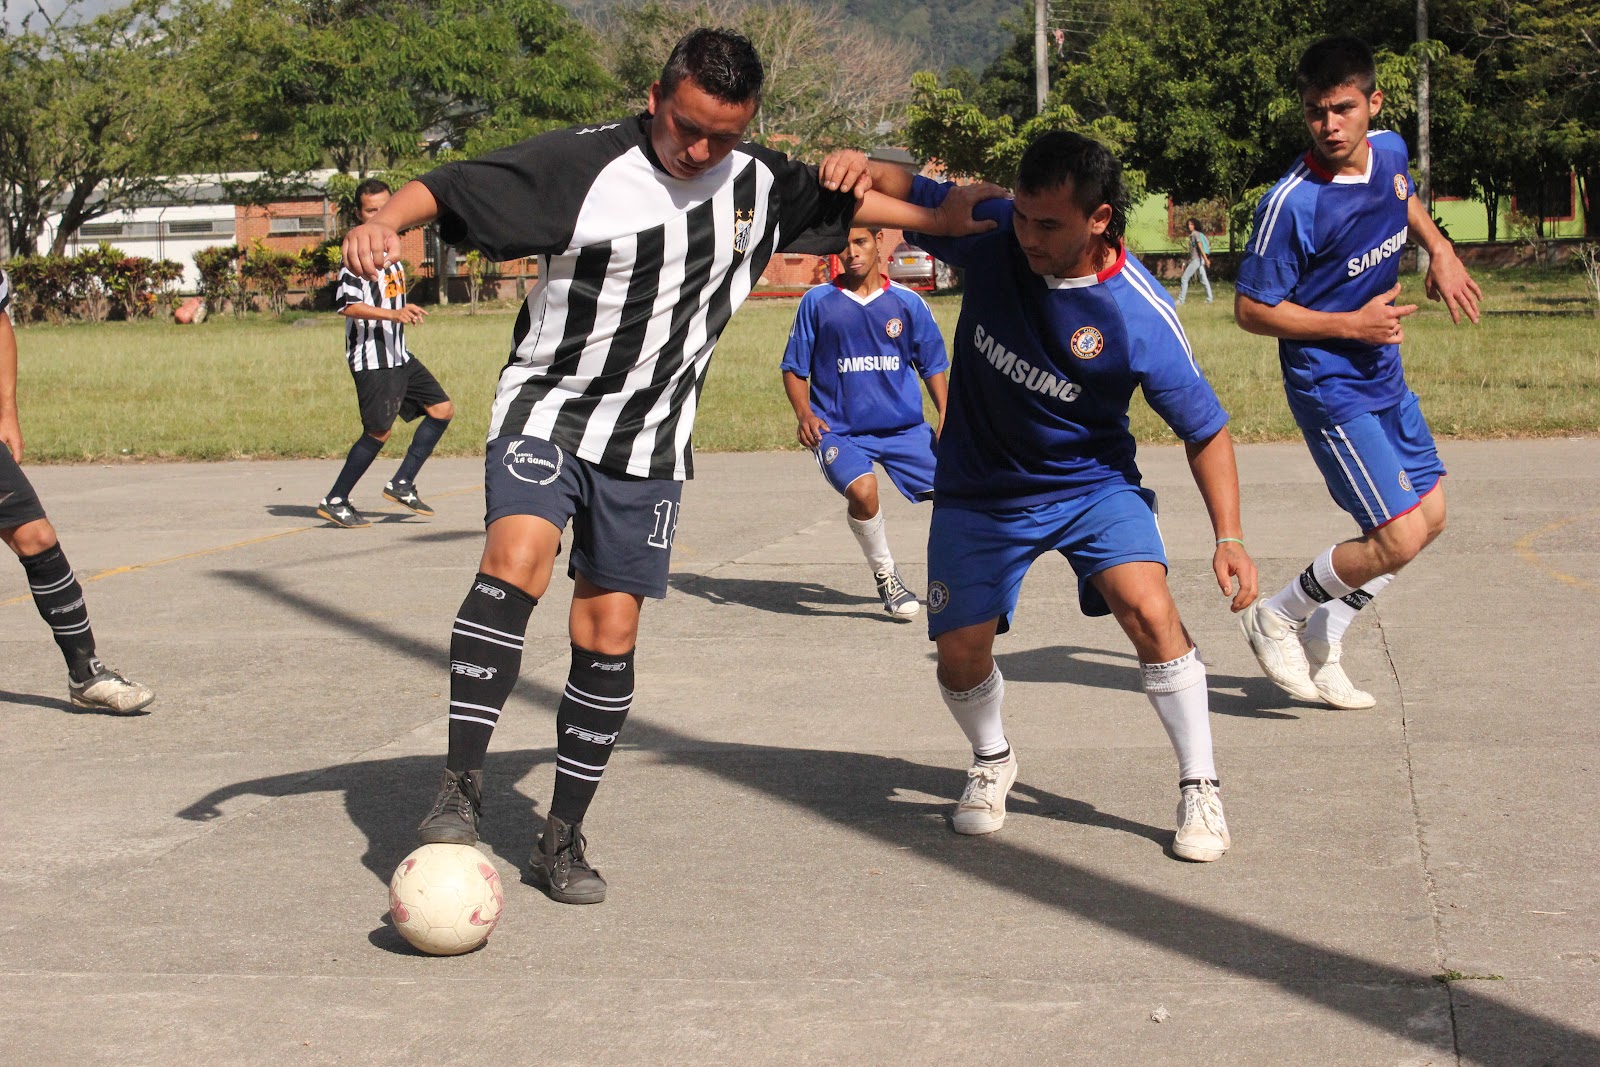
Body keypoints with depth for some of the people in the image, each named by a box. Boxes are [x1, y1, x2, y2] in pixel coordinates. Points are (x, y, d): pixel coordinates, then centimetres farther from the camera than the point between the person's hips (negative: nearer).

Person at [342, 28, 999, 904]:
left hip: (648, 444, 4)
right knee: (516, 559, -30)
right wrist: (384, 223, -39)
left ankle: (562, 840, 15)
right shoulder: (585, 163, -15)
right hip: (546, 411, -4)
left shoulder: (758, 184, 2)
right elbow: (449, 187, -21)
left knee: (608, 638, 2)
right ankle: (461, 783, -23)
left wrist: (942, 221, 24)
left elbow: (840, 202, 22)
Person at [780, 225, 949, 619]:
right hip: (839, 430, -2)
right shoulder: (817, 302, 1)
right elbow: (794, 368, 7)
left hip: (904, 426, 3)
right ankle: (885, 575, -5)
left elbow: (932, 364, 12)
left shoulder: (906, 302, 5)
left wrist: (945, 417, 0)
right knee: (862, 489, -31)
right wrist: (804, 414, -10)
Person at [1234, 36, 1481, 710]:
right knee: (1399, 538, -12)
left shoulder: (1390, 152, -2)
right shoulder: (1292, 204, -25)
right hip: (1329, 388, -8)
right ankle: (1276, 618, 10)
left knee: (1431, 516, 14)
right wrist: (1350, 326, -20)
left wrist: (1440, 250, 11)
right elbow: (1251, 309, -17)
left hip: (1384, 376, 8)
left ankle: (1321, 642, 25)